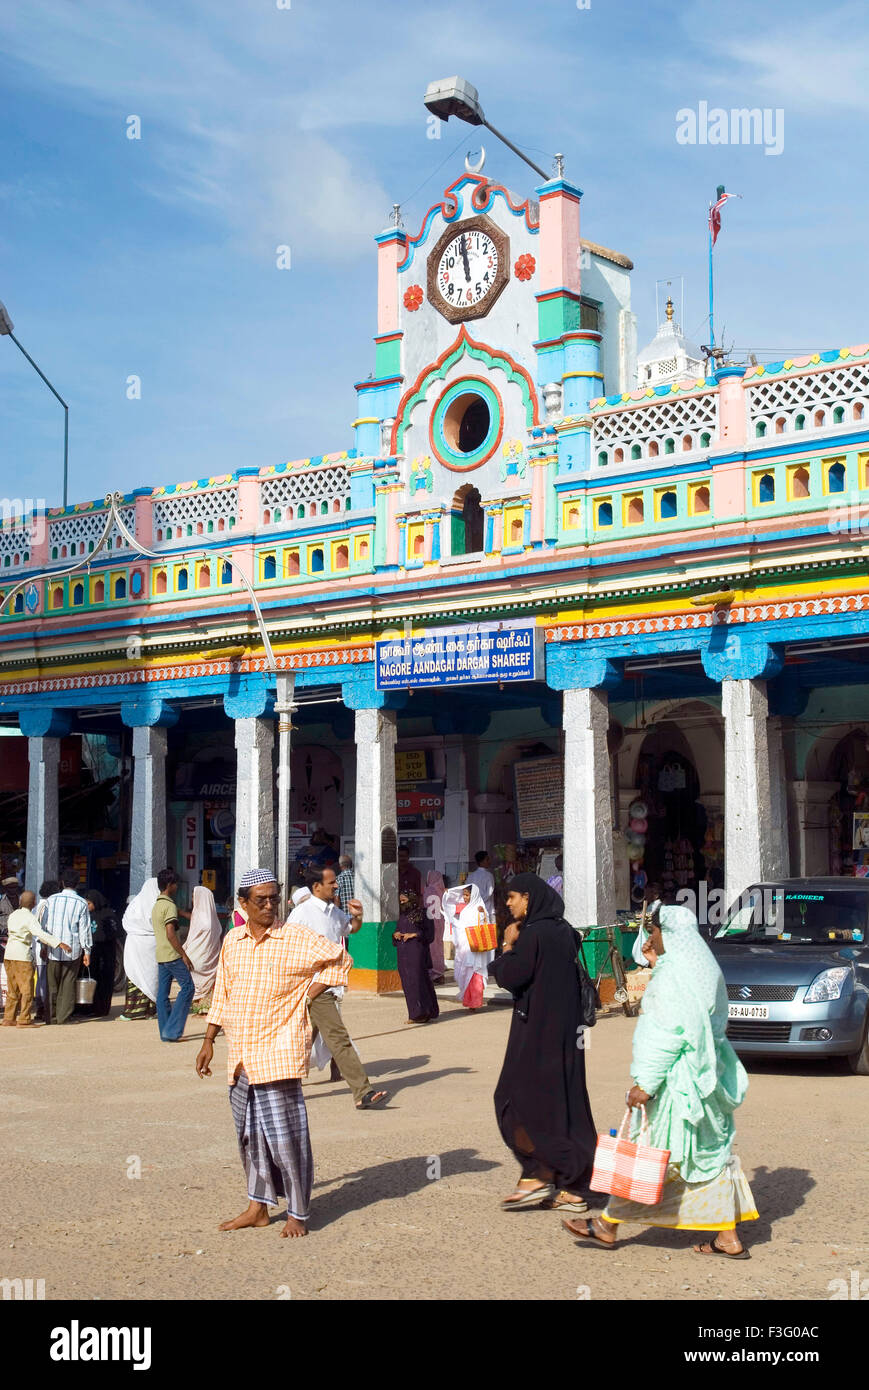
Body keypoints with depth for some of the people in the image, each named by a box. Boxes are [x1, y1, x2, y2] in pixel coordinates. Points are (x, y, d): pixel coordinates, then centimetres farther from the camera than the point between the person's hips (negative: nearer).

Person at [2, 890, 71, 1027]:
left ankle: (9, 1019, 15)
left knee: (13, 990, 14)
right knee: (27, 989, -3)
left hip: (9, 954, 8)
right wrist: (59, 943, -32)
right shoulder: (29, 918, -12)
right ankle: (24, 1020, -6)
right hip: (22, 955, -8)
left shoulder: (13, 915, 12)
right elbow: (40, 934, -26)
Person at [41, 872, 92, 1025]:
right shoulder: (81, 903, -4)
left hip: (53, 949, 2)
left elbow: (44, 924, 6)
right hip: (73, 949, -2)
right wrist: (87, 951, 2)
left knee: (53, 983, 10)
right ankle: (64, 1016, 1)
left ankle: (52, 1016, 13)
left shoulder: (52, 899, 2)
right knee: (68, 983, 3)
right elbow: (84, 929, -3)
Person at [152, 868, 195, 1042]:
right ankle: (172, 1030, -9)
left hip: (160, 954, 9)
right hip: (172, 955, -9)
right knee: (187, 987, -4)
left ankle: (165, 1032, 8)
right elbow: (170, 934, -20)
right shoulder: (169, 905, -13)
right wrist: (184, 955, -18)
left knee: (162, 993, 7)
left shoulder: (156, 906, 17)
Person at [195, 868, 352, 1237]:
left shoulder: (297, 938, -6)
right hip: (240, 1055, 5)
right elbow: (222, 995, 17)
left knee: (283, 1135, -5)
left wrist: (306, 996, -5)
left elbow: (339, 960, 0)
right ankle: (258, 1207, 24)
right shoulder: (232, 941, 9)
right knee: (249, 1134, 12)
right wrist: (208, 1042, 15)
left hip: (278, 1052, -5)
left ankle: (298, 1214, 7)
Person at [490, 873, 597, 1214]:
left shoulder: (533, 933, -16)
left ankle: (537, 1176, 0)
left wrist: (508, 946, -2)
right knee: (563, 1099, 10)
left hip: (537, 1031, -9)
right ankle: (571, 1186, 12)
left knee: (516, 1097, 2)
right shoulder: (562, 930, 11)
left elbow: (510, 977, -17)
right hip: (565, 1029, 9)